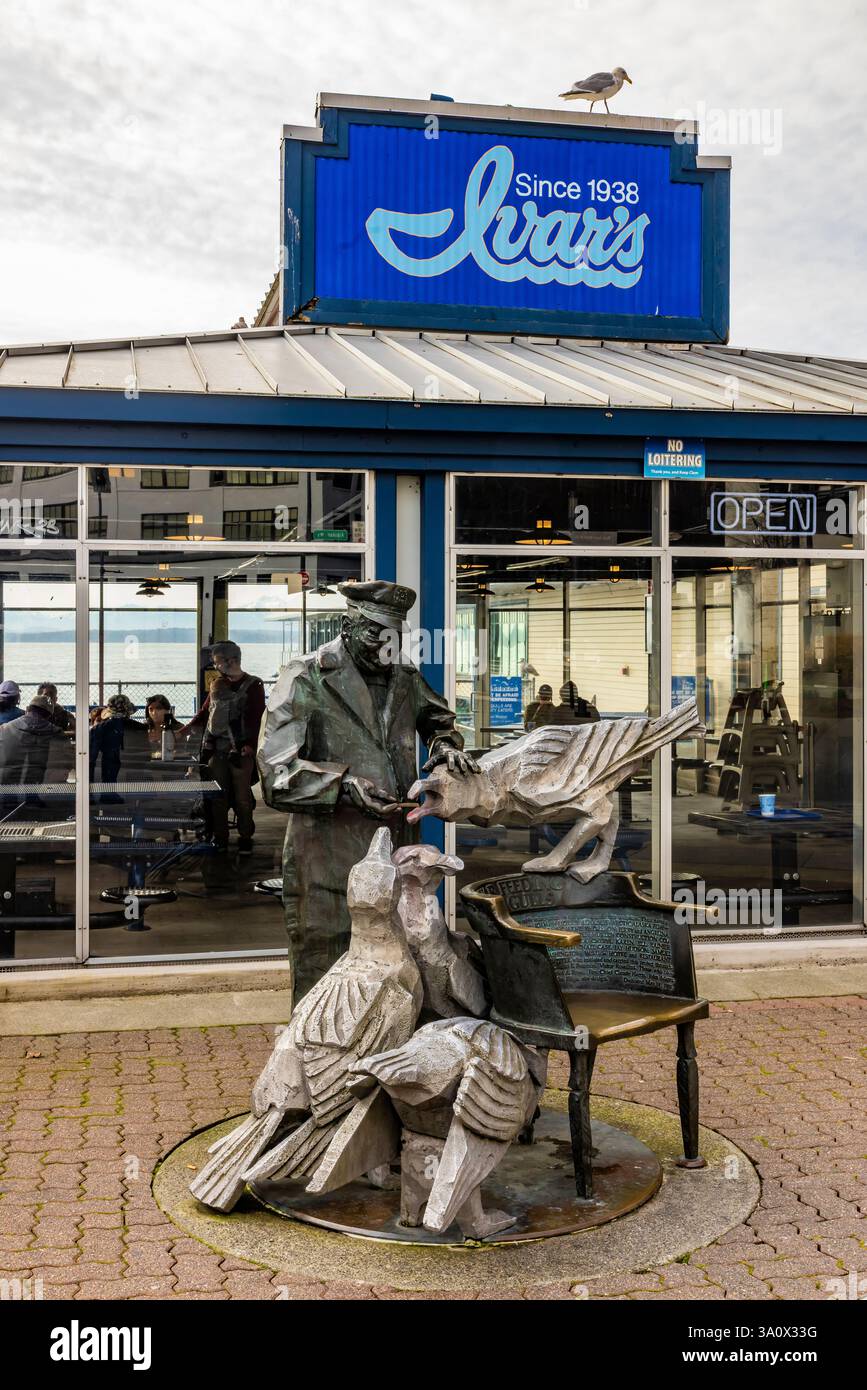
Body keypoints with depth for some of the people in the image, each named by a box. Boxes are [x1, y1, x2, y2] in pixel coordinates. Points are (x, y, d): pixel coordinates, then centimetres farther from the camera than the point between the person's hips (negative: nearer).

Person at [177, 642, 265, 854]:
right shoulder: (217, 685, 16)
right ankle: (220, 837, 12)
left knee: (242, 797, -2)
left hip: (240, 751, -5)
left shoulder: (253, 686, -1)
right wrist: (186, 729, 6)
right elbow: (205, 712, 20)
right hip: (216, 750, 5)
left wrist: (250, 744, -19)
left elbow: (257, 718, -8)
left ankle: (245, 838, 8)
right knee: (217, 796, 5)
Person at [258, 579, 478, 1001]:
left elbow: (438, 719, 33)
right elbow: (276, 773, -15)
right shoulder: (307, 679, -7)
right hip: (327, 867, -5)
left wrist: (446, 745, 9)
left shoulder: (405, 677, 12)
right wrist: (343, 786, -29)